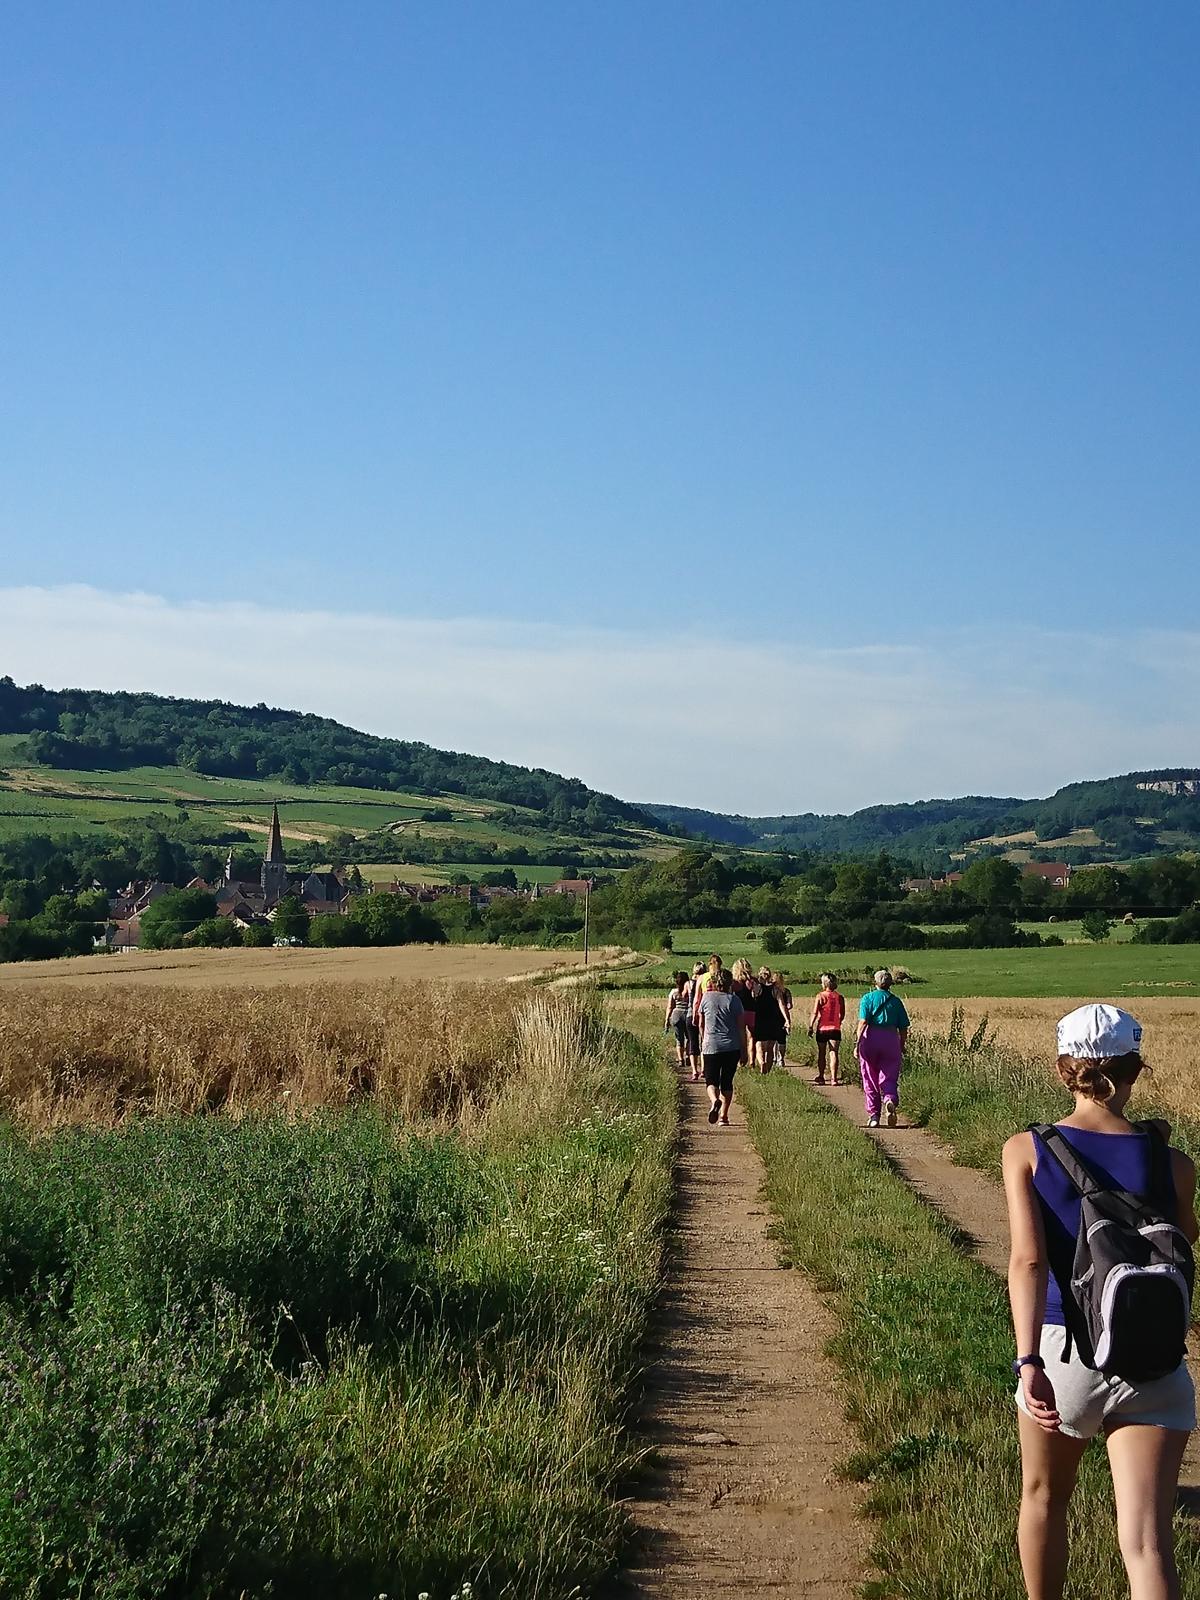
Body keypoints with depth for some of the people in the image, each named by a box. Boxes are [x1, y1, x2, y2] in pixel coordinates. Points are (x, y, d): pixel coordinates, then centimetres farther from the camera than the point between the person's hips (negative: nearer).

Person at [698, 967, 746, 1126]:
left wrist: (702, 1041, 29)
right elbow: (741, 1028, -4)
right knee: (727, 1082, 12)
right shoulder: (733, 1000, -4)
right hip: (732, 1047, 0)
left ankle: (714, 1100, -24)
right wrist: (744, 1052, 2)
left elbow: (701, 1024, 12)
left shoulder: (707, 998, 1)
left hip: (711, 1047, 0)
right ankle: (724, 1116, 10)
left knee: (711, 1081, 7)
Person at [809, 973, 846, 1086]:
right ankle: (833, 1078, -10)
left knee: (821, 1054, 12)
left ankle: (821, 1077, 21)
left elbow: (814, 1014, -11)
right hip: (835, 1029, 1)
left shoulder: (820, 996, -8)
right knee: (833, 1054, -1)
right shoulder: (840, 997, 0)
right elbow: (842, 1015, 6)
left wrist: (810, 1027, -4)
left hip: (822, 1029, -1)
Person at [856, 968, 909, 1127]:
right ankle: (890, 1101, -25)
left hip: (870, 1038, -1)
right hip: (891, 1038, 1)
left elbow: (863, 1023, -9)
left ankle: (873, 1116, 10)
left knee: (870, 1081, 9)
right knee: (889, 1078, 5)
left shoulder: (868, 998, 1)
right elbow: (903, 1028, 8)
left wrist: (858, 1044, -9)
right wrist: (902, 1048, 19)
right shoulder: (896, 1001, 8)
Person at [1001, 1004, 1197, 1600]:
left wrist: (1029, 1363, -22)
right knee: (1147, 1541, -4)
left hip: (1064, 1350, 0)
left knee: (1044, 1498, 26)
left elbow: (1028, 1259, -15)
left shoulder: (1026, 1150, -4)